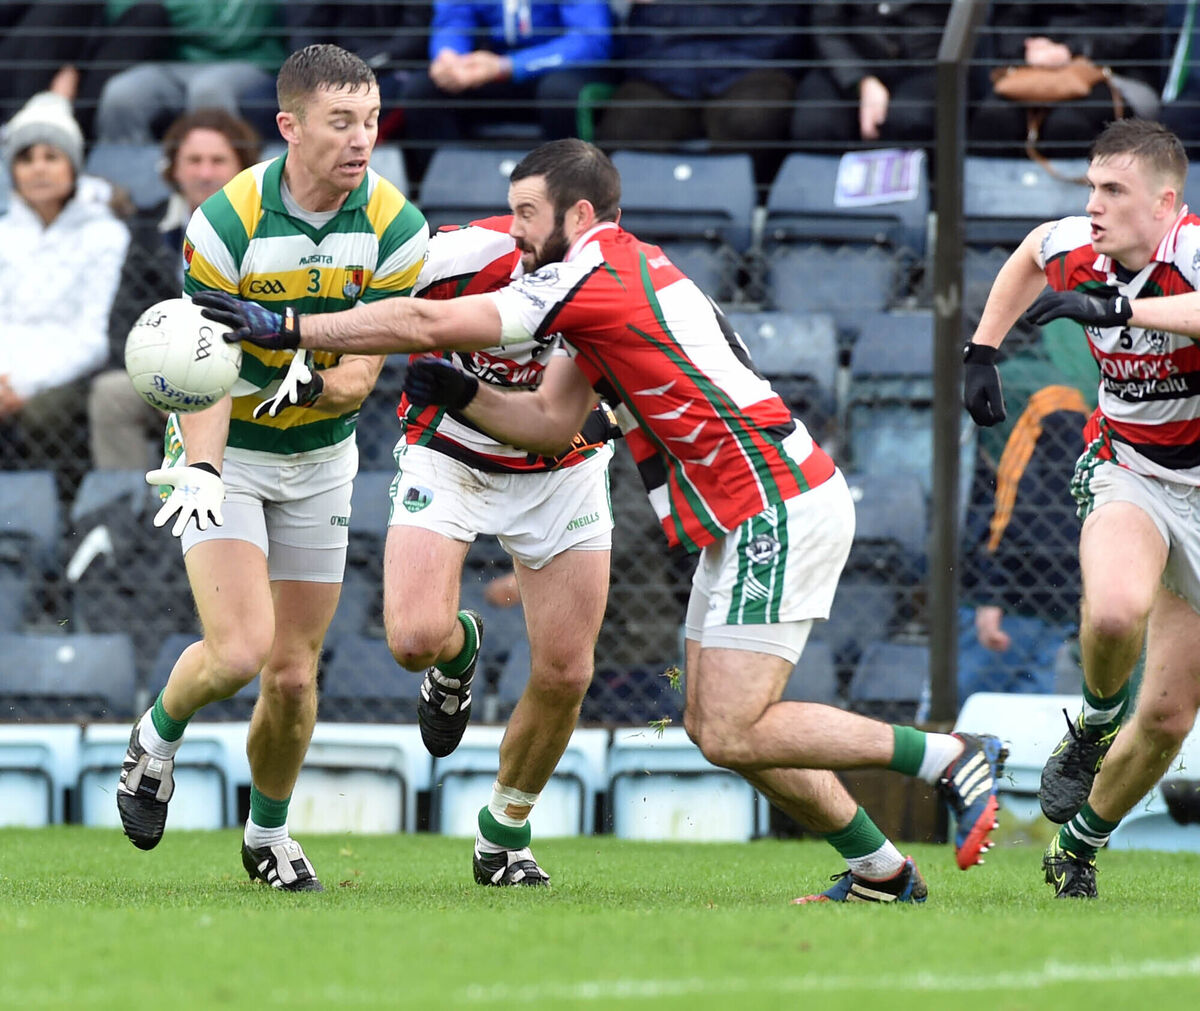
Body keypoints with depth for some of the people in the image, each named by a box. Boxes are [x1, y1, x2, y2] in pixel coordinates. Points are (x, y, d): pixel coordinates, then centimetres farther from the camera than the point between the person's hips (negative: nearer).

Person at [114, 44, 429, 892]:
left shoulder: (395, 227, -13)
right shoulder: (228, 221, -20)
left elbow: (360, 376, -10)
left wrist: (315, 383, -33)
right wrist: (201, 470, -35)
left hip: (321, 459, 3)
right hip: (227, 455, -3)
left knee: (295, 674, 5)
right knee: (241, 649, -20)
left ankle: (268, 834, 29)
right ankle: (158, 738, 13)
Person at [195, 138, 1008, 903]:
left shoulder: (594, 274, -13)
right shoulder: (620, 276, 17)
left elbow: (431, 324, -16)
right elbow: (555, 424, 20)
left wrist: (284, 329, -11)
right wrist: (459, 394, 5)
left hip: (779, 509, -10)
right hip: (751, 517, 10)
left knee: (732, 733, -13)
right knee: (711, 724, 10)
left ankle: (954, 760, -7)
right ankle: (881, 870, 15)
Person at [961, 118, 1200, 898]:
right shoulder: (1077, 249, -7)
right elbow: (1033, 253, 20)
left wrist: (1119, 309, -52)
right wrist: (983, 350, 14)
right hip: (1128, 474, 2)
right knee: (1115, 611, -34)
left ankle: (1078, 847, 28)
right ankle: (1097, 724, -3)